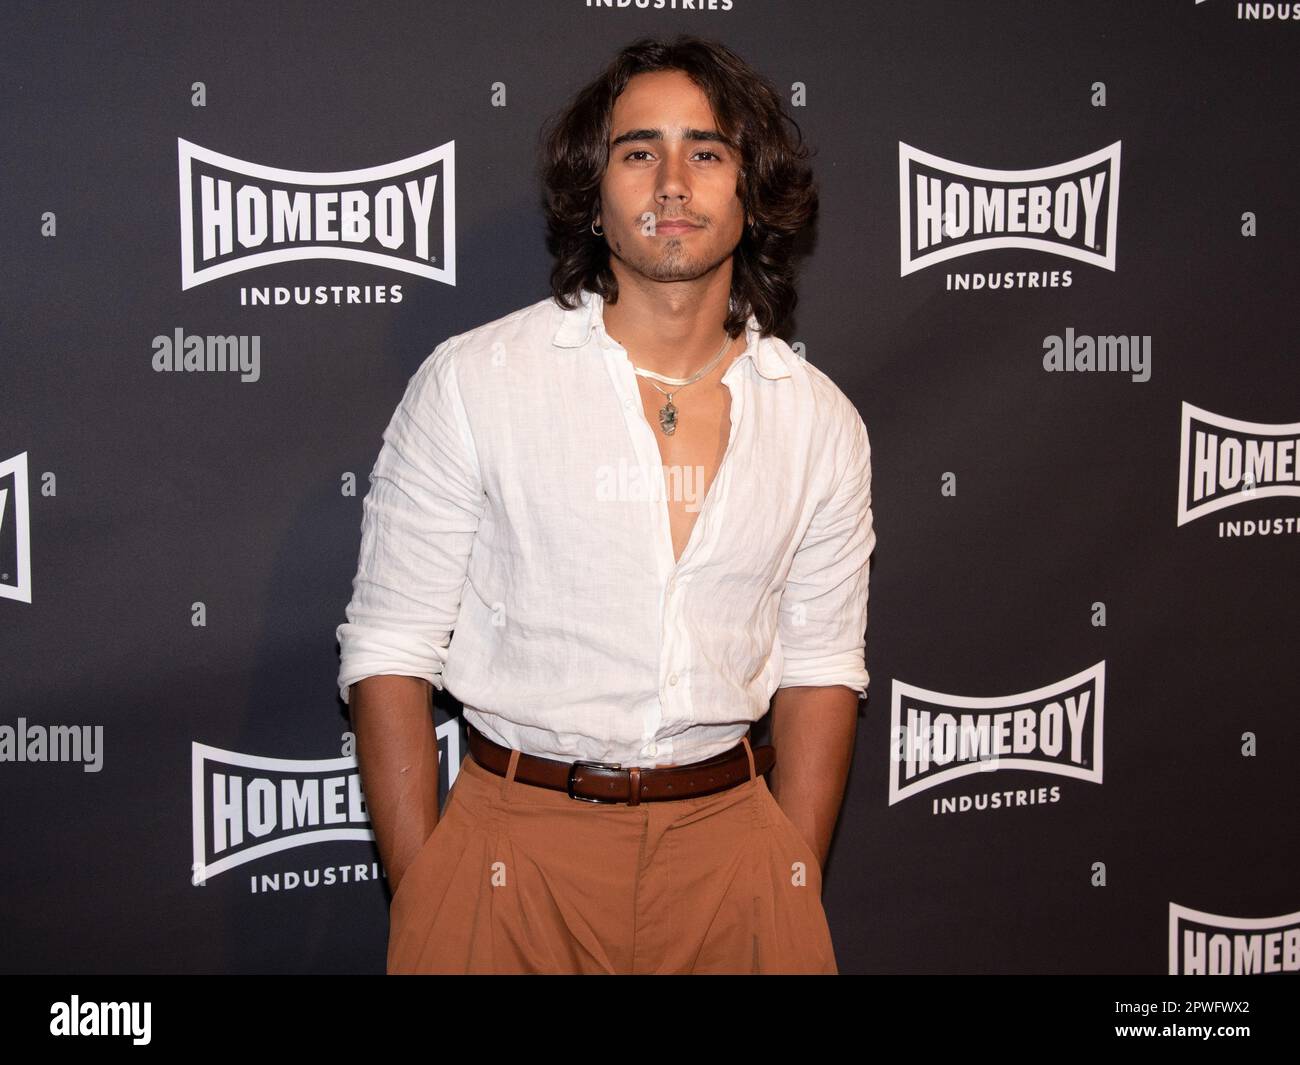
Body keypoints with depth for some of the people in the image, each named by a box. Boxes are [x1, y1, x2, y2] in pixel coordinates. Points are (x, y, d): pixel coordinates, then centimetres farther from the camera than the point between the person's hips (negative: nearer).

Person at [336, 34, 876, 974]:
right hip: (516, 844, -2)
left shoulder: (821, 422, 4)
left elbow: (821, 672, 8)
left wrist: (798, 889, 0)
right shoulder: (470, 383, -5)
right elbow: (389, 654, -5)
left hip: (731, 836, 3)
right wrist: (419, 896, -9)